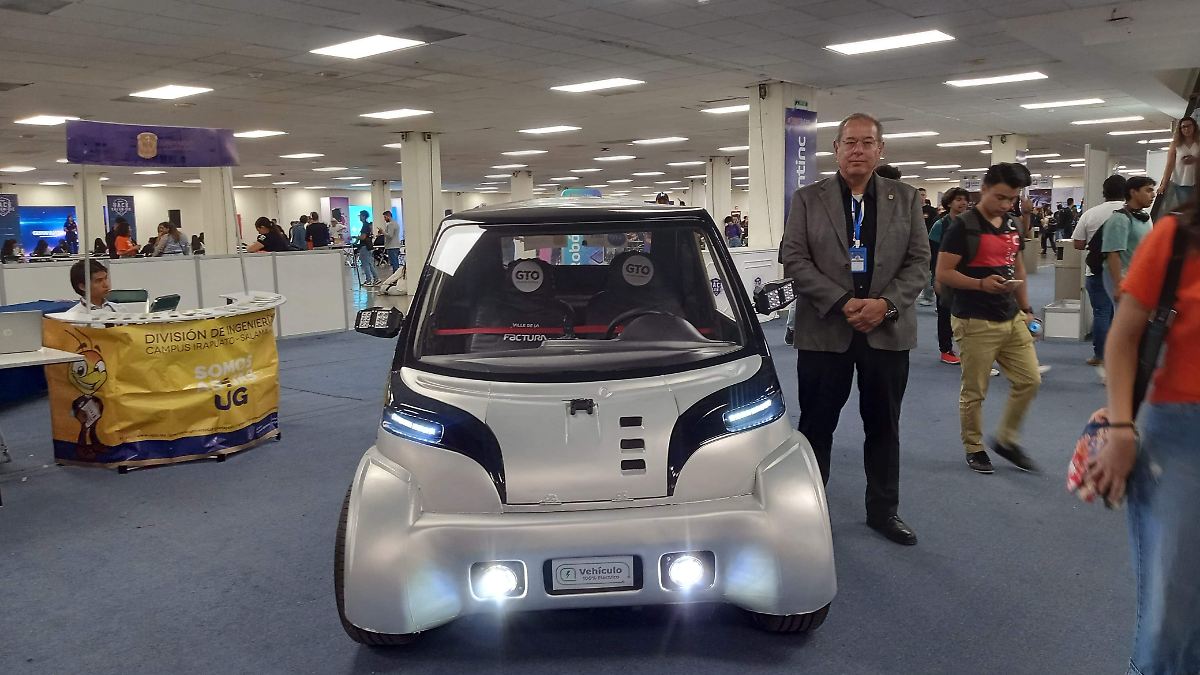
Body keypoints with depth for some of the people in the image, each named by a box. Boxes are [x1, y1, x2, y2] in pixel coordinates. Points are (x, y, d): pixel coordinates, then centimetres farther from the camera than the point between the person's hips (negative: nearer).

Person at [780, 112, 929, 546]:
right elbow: (794, 260, -5)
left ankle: (883, 511, 28)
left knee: (884, 426, 13)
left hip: (888, 329, 2)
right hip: (824, 329, -2)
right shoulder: (807, 199, 2)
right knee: (816, 425, 6)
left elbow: (919, 261, 3)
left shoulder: (906, 199, 7)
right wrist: (842, 303, -15)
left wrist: (886, 304, -13)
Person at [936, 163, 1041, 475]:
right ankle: (974, 448, 20)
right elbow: (943, 274, -14)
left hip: (1012, 319, 7)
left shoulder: (1013, 225, 11)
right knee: (974, 391, 2)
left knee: (1029, 380, 7)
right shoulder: (963, 226, -11)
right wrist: (982, 283, -25)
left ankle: (1006, 439, 24)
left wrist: (1026, 309, 18)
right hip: (975, 323, -7)